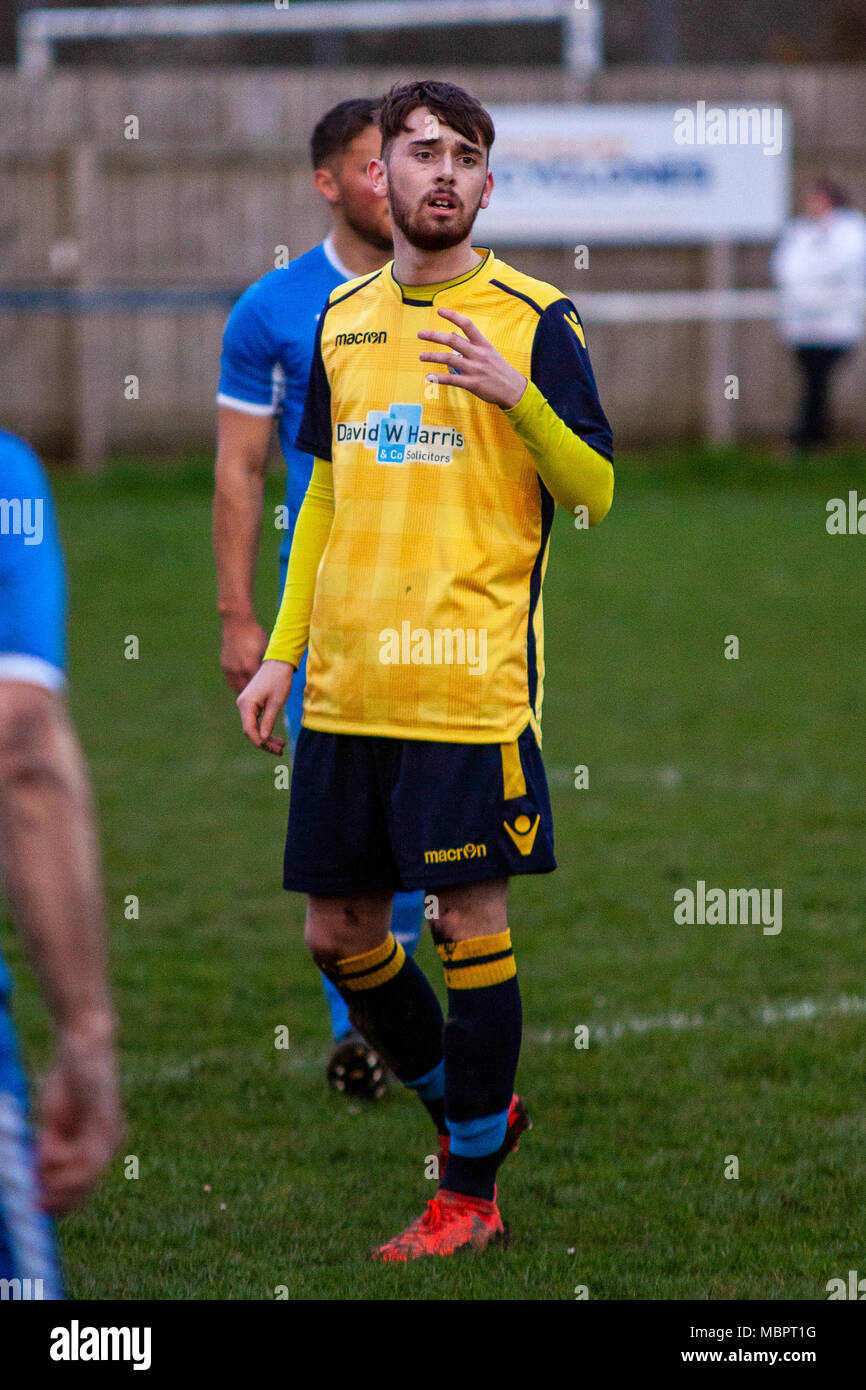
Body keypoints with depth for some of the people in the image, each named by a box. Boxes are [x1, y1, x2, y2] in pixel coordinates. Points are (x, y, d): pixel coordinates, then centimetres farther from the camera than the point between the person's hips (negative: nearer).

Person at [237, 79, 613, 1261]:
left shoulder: (533, 319, -4)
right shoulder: (343, 319, 13)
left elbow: (595, 492, -6)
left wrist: (518, 396, -23)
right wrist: (281, 653, 17)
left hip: (473, 679, -6)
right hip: (347, 685, 6)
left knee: (468, 920, -3)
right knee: (338, 928, 9)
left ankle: (472, 1191, 7)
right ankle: (465, 1106, 31)